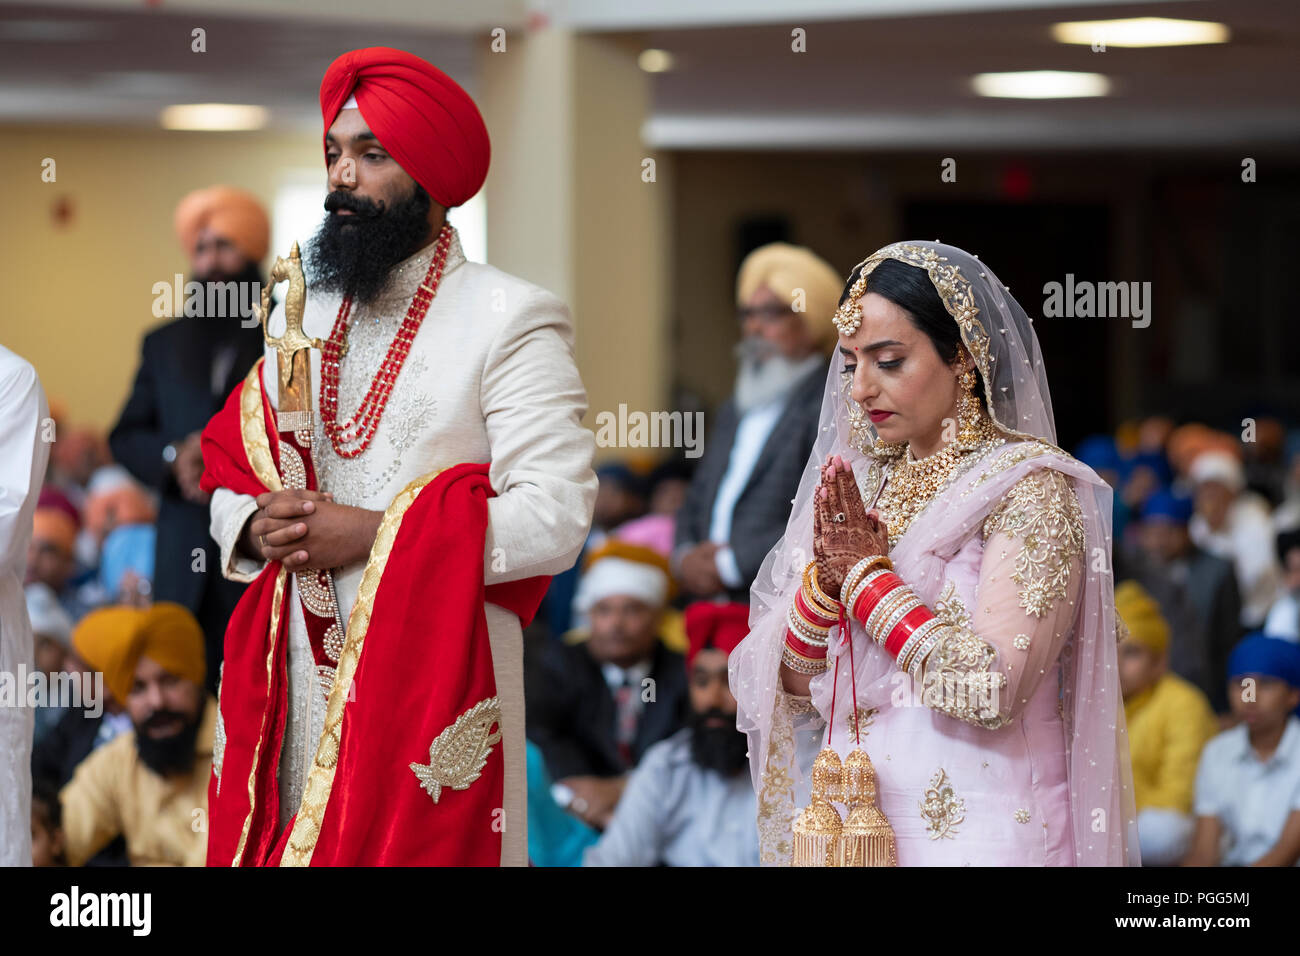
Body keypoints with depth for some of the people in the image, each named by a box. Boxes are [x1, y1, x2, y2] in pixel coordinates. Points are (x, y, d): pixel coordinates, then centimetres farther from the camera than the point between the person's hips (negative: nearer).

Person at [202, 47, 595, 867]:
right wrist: (256, 527, -6)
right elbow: (232, 479, 18)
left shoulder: (510, 322, -5)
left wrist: (373, 535, -17)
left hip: (433, 676, -5)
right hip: (297, 678, 5)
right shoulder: (302, 316, 15)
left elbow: (555, 520, -15)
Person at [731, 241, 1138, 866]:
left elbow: (994, 689, -21)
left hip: (975, 836, -6)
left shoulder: (1030, 486, -9)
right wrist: (824, 577, -9)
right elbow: (792, 689, 7)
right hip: (854, 831, 6)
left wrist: (866, 575, -13)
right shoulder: (865, 489, 9)